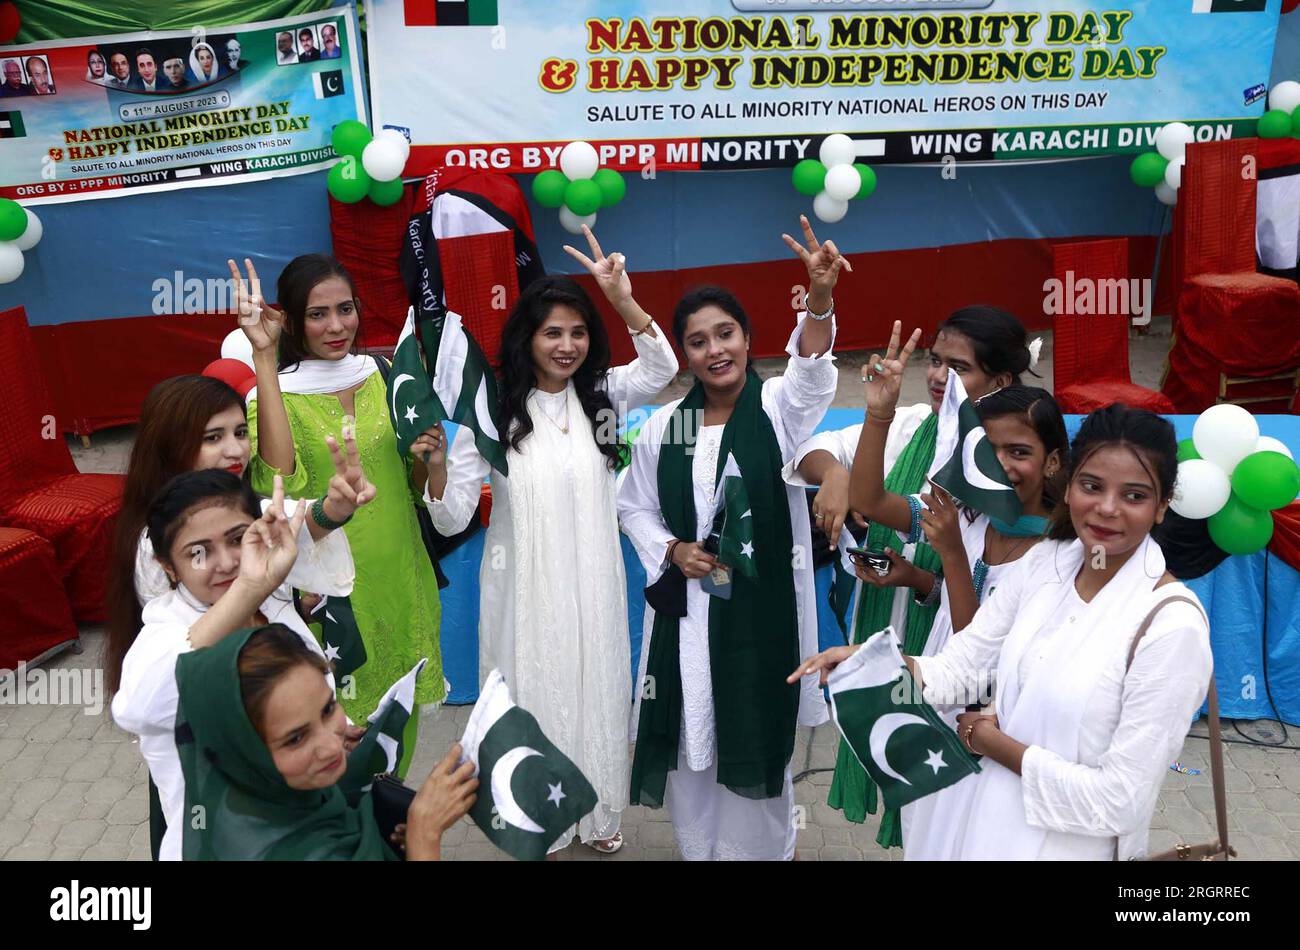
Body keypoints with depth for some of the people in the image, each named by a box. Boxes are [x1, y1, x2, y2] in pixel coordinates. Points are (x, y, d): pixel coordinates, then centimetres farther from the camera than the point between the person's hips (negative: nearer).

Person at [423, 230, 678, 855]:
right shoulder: (491, 412, -10)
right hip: (524, 587, -2)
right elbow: (452, 520, -9)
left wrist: (624, 302, -33)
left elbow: (662, 369, -20)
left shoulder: (601, 396, -1)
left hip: (593, 584, 3)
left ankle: (597, 816, 40)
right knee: (532, 699, 11)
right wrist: (437, 464, -29)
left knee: (597, 694, 16)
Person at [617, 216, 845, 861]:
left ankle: (763, 850, 30)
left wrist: (819, 298, -45)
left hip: (763, 605, -2)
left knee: (756, 746, 7)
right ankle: (696, 849, 32)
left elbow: (812, 374, -26)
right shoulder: (663, 426, 4)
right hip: (686, 607, 2)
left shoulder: (777, 407, -4)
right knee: (690, 741, 10)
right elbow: (634, 506, 12)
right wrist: (672, 551, -8)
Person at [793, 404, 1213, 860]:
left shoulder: (1172, 626, -23)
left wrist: (990, 740, -12)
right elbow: (958, 668, -4)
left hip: (1071, 845, -5)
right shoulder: (1045, 562, -4)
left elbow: (1121, 801, -21)